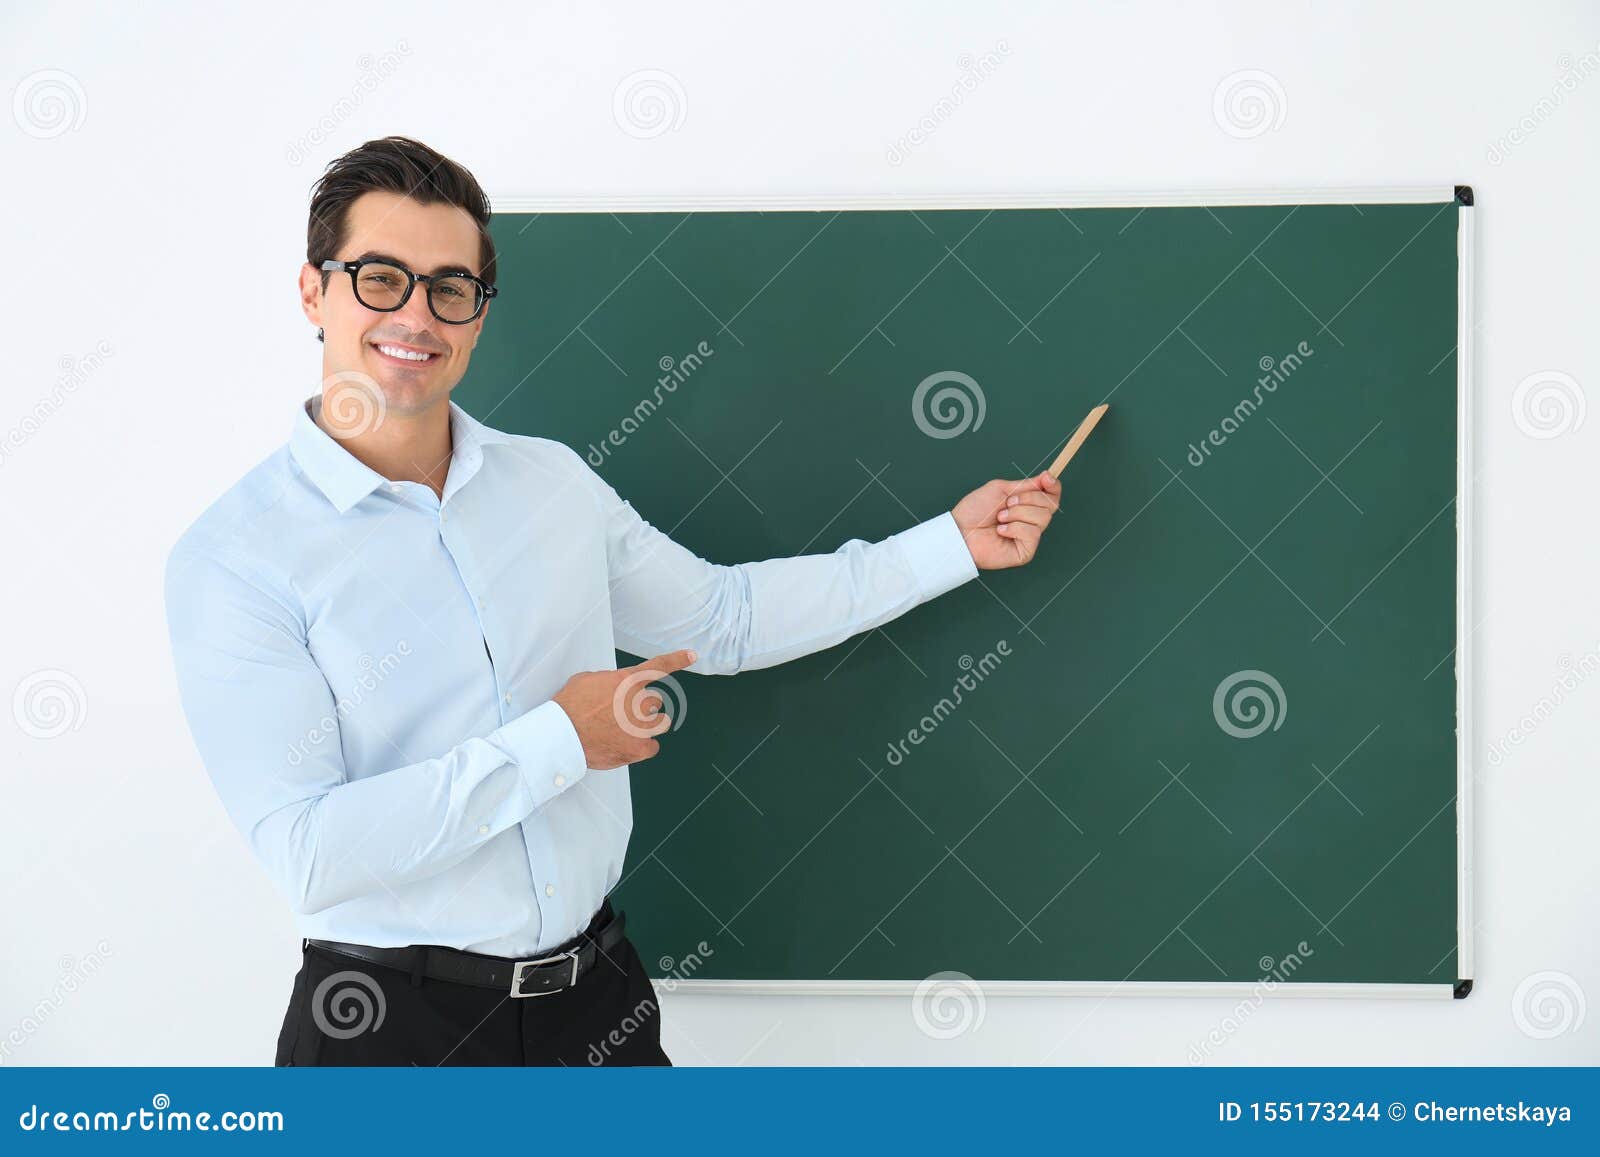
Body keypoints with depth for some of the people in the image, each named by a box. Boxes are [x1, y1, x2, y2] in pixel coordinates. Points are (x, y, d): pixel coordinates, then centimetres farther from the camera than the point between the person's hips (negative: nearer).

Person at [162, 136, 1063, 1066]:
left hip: (596, 994, 5)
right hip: (390, 1024, -5)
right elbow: (307, 852, -21)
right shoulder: (235, 558, -13)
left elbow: (721, 618, 18)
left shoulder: (553, 482, 5)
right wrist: (556, 742, -18)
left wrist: (954, 543, 15)